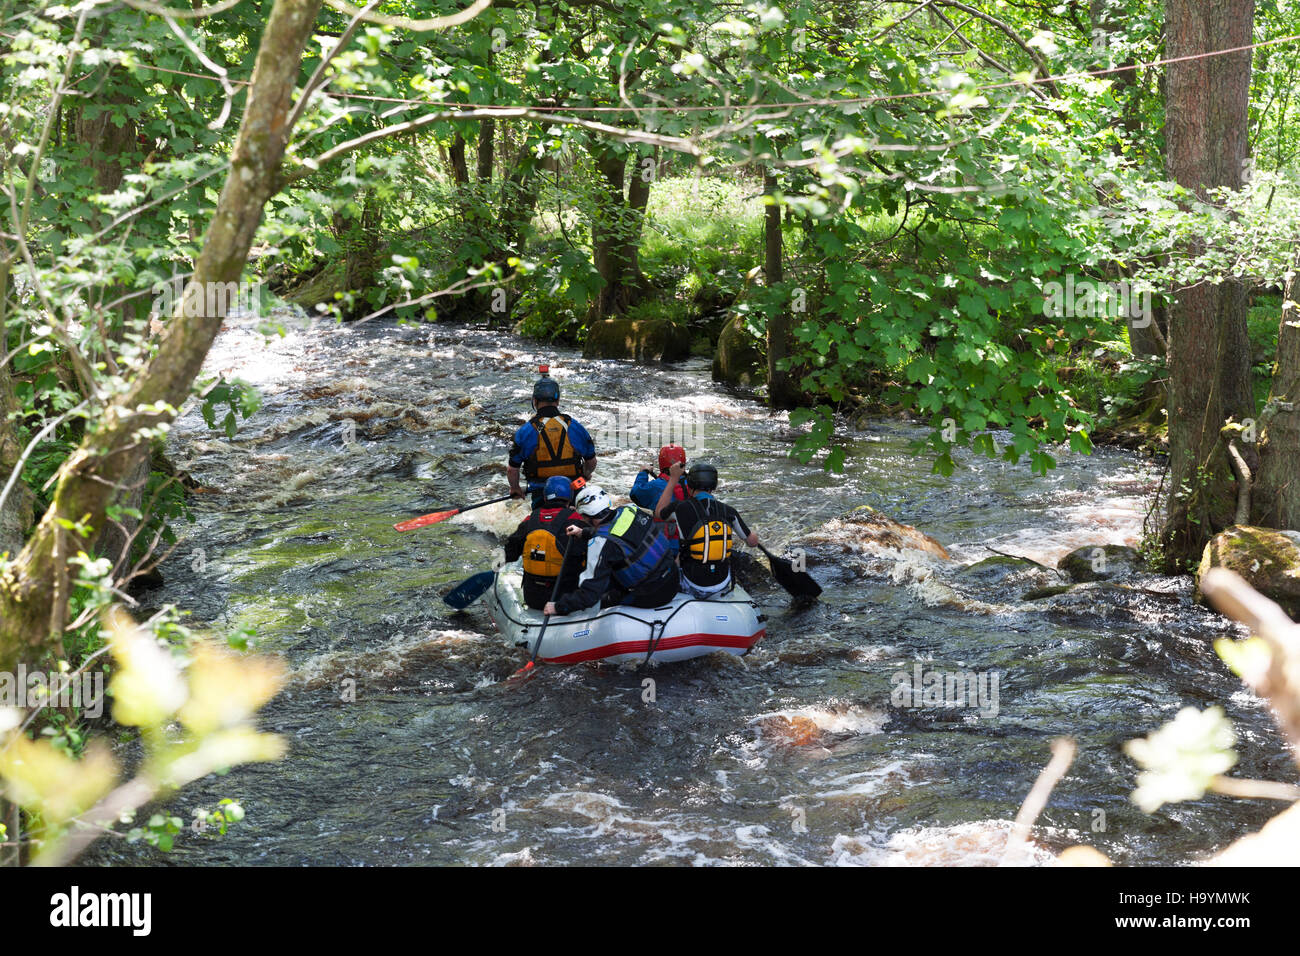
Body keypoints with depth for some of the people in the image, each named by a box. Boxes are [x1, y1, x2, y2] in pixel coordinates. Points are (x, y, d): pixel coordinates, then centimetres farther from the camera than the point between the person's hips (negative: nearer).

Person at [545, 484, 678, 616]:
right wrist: (583, 532, 29)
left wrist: (558, 607, -9)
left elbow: (591, 591, -19)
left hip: (650, 597, -6)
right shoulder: (630, 509, -4)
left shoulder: (601, 541, -22)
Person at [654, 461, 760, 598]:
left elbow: (659, 512, 10)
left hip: (693, 588, -2)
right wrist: (754, 536, 28)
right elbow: (753, 542, 3)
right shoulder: (728, 511, -7)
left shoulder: (682, 508, -14)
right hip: (722, 586, 2)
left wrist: (673, 479, 12)